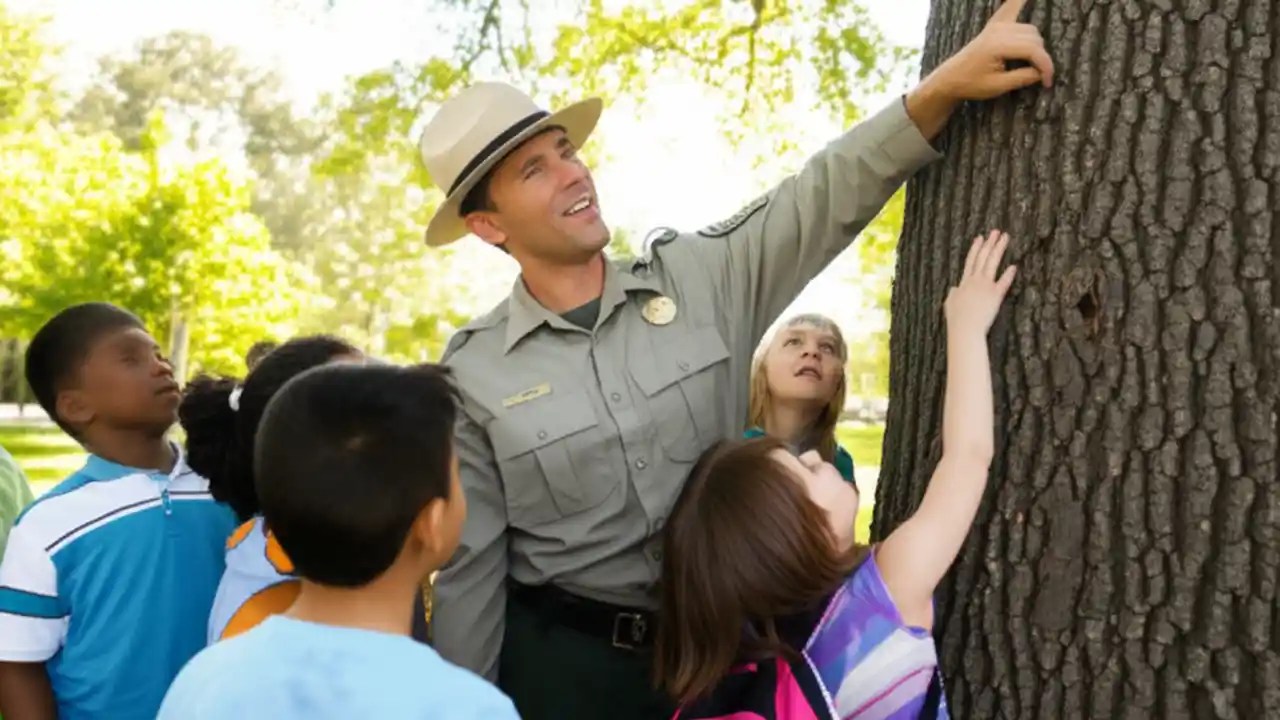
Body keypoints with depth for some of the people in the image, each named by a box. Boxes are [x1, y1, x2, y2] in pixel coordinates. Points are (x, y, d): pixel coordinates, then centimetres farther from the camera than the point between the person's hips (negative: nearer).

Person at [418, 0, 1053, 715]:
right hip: (565, 659, -2)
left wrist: (946, 84, -19)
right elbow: (471, 571, -4)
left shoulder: (701, 279, -4)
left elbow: (829, 194, -7)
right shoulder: (473, 372, -9)